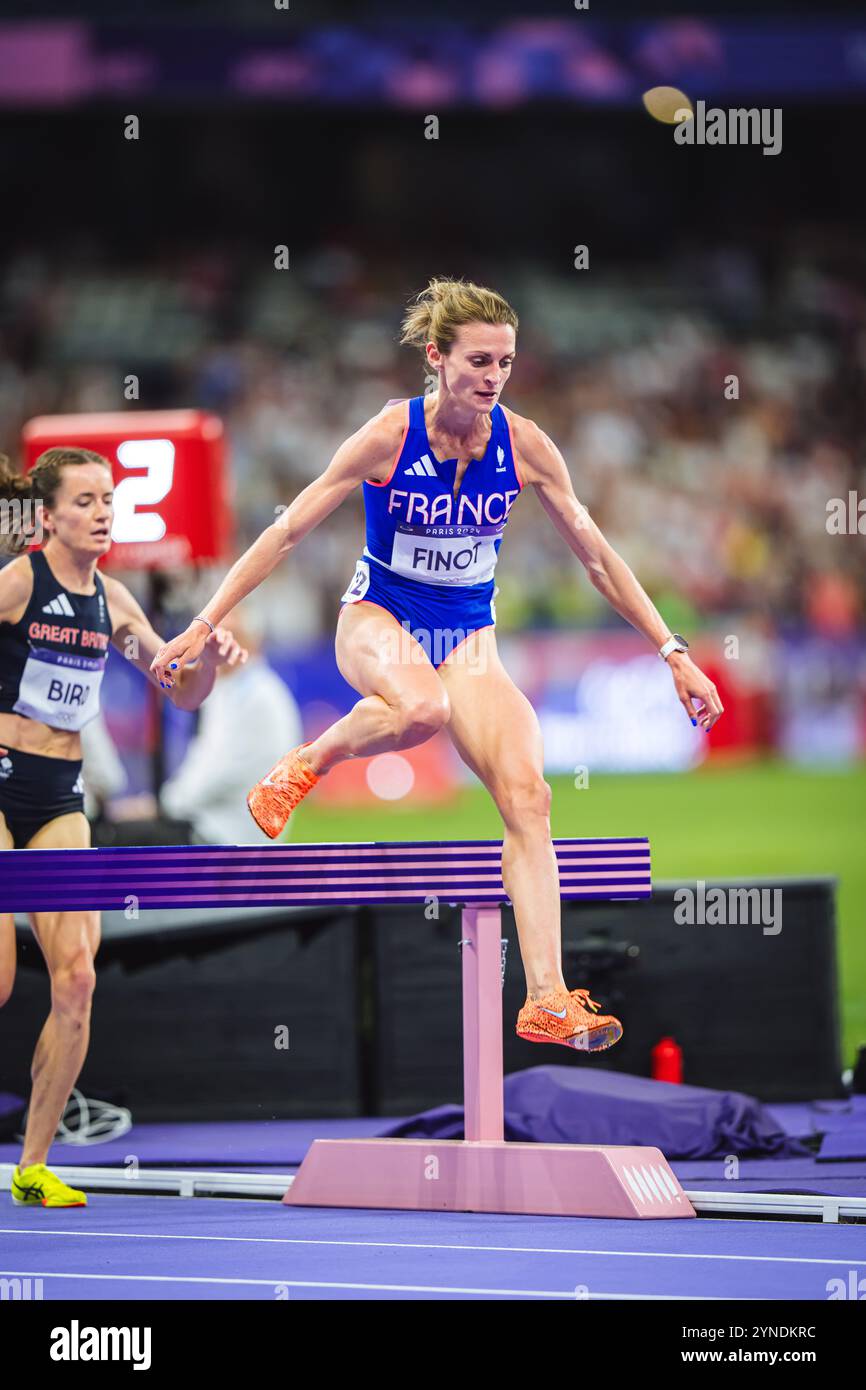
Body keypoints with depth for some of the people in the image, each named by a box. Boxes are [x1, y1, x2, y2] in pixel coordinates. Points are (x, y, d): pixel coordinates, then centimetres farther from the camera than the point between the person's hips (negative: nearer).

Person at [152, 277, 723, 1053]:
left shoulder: (523, 444, -8)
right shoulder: (390, 436, -16)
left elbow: (597, 556, 1)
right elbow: (287, 534, -10)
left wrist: (672, 652, -1)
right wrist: (204, 625, -13)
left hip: (467, 636, 3)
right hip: (379, 618, -3)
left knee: (526, 792, -19)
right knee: (422, 707, -40)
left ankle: (549, 1001, -20)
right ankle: (307, 763, -8)